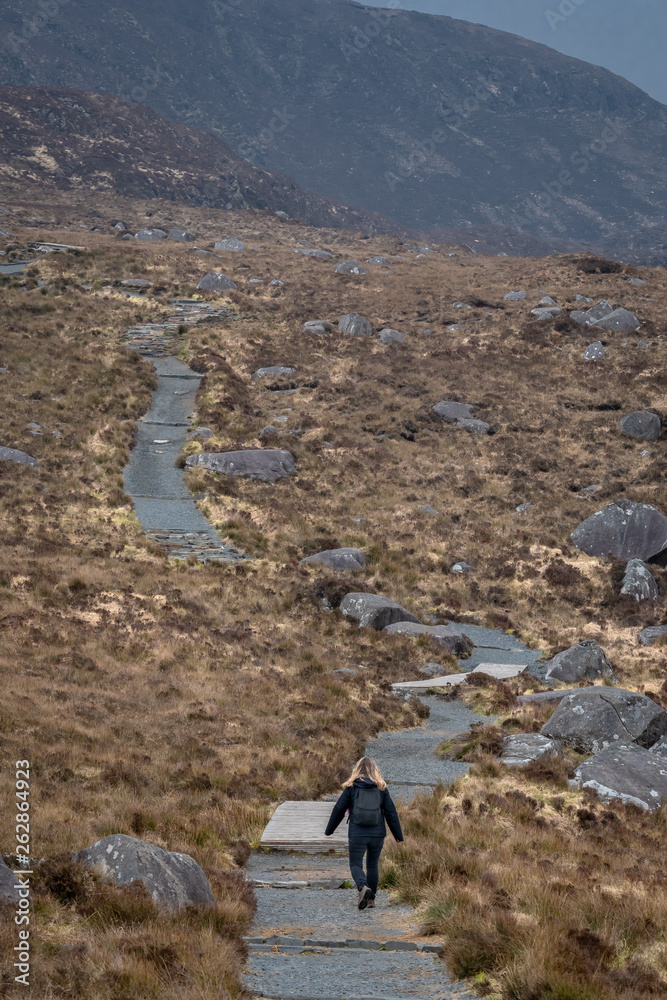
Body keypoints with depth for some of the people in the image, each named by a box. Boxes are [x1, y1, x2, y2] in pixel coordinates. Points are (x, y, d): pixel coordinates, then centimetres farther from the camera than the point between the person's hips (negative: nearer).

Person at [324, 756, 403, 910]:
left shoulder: (351, 787, 0)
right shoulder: (381, 788, 4)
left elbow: (339, 809, 2)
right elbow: (391, 812, 4)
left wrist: (329, 831, 13)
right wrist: (398, 835, 9)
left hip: (357, 834, -2)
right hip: (377, 834, 2)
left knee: (356, 864, 3)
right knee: (373, 865, 17)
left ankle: (363, 887, -25)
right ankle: (371, 898, 20)